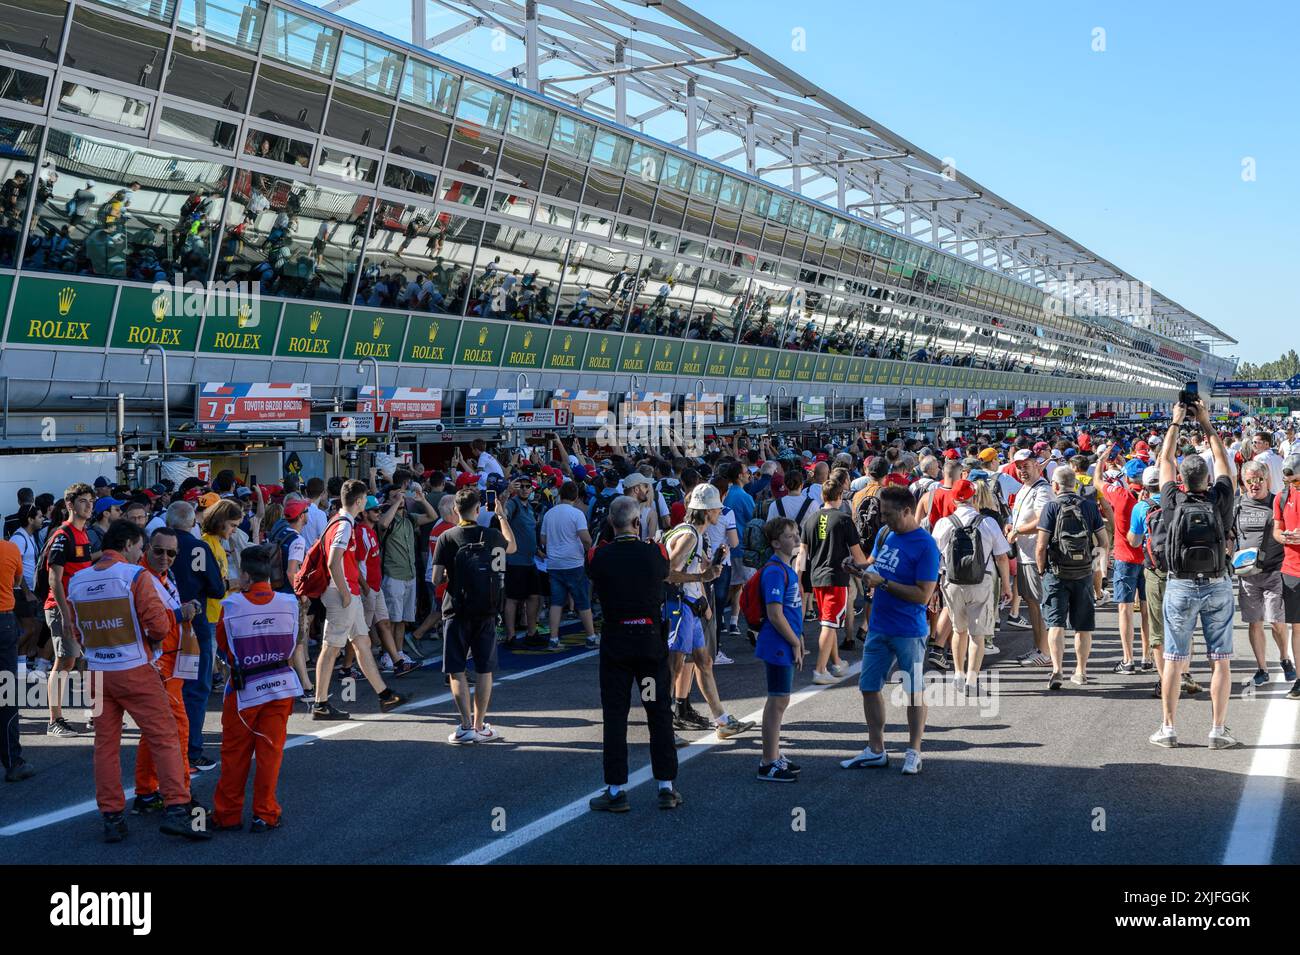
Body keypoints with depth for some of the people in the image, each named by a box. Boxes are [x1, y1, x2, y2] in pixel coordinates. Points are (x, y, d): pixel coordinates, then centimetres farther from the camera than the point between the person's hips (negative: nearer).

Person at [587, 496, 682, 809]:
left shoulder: (601, 557, -8)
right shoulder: (651, 552, -8)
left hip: (614, 642, 0)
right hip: (651, 640, 1)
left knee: (614, 716, 5)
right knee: (660, 714, 10)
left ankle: (616, 791, 5)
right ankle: (667, 787, 14)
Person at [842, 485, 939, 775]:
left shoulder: (925, 546, -17)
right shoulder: (885, 533, 5)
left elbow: (923, 595, -21)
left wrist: (883, 582, -22)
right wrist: (863, 569, -2)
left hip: (908, 631, -7)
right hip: (878, 627, 7)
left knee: (914, 691, 6)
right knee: (869, 687, 11)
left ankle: (914, 752, 19)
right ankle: (875, 750, 24)